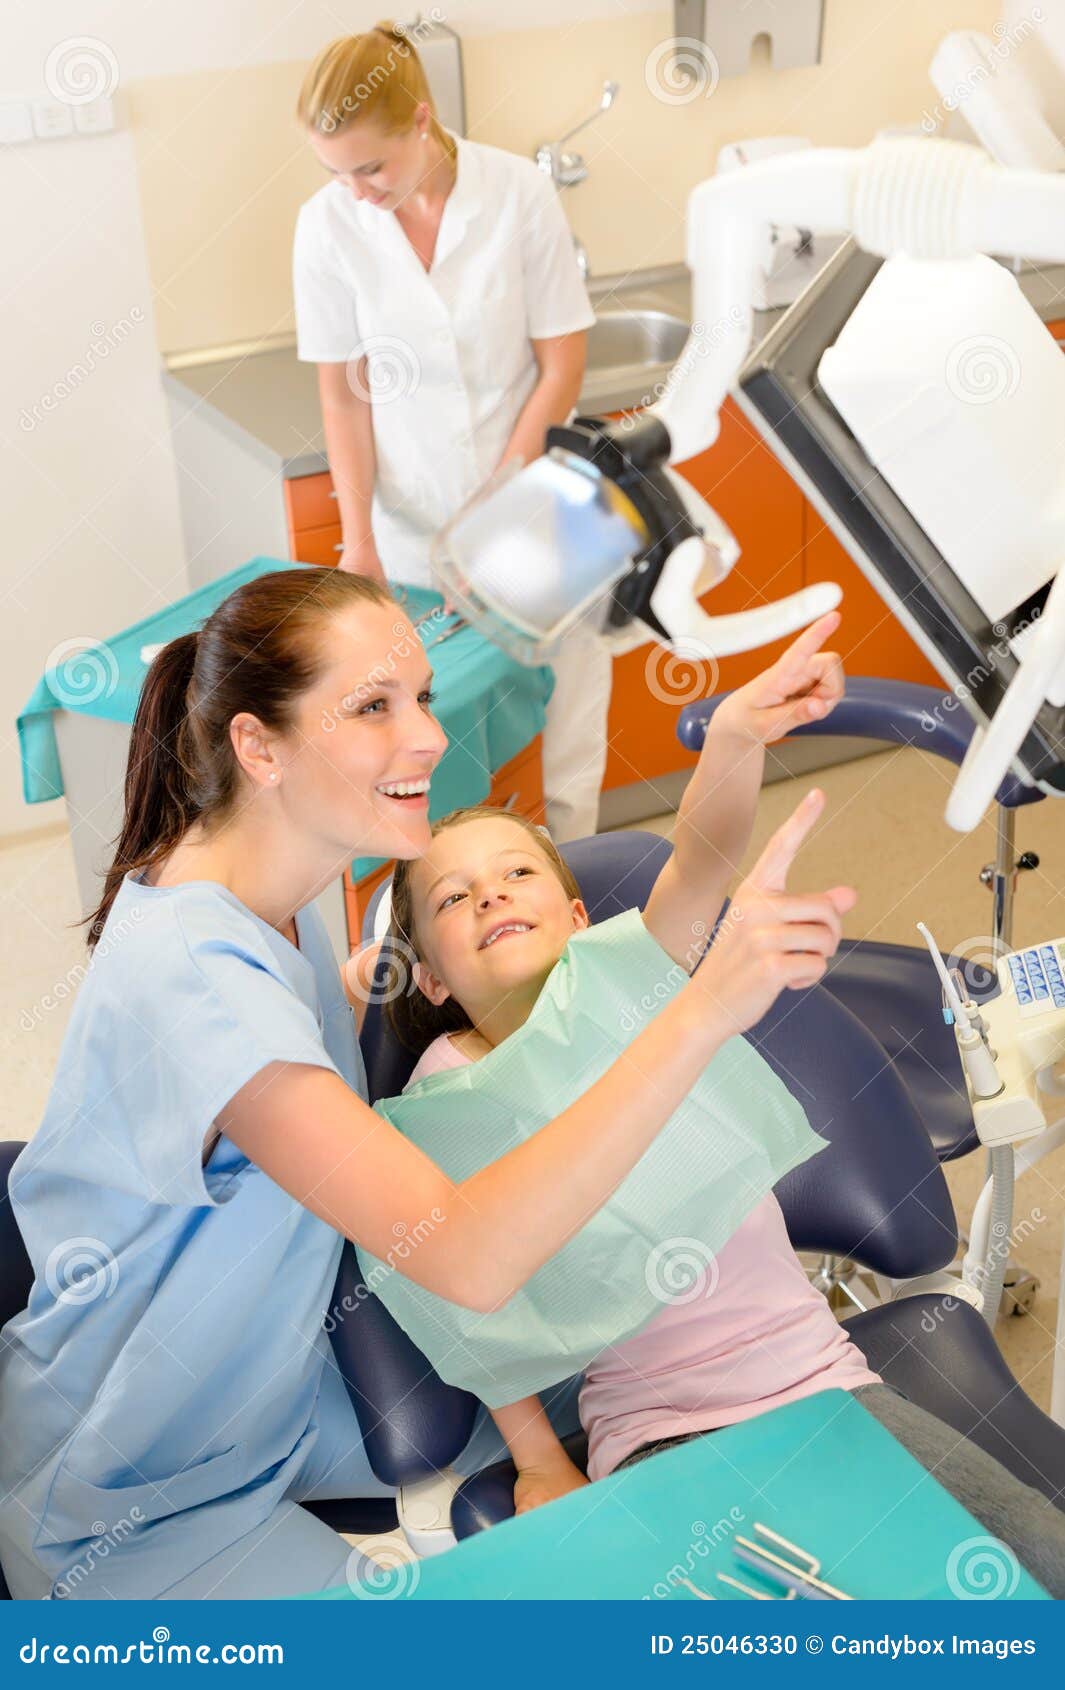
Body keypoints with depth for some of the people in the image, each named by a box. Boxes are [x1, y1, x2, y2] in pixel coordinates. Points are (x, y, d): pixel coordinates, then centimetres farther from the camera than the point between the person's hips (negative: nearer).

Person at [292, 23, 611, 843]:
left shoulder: (519, 192, -13)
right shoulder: (328, 224, -9)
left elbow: (562, 369, -9)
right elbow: (343, 393, -1)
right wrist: (359, 539, -10)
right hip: (414, 521, 1)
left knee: (570, 728, 7)